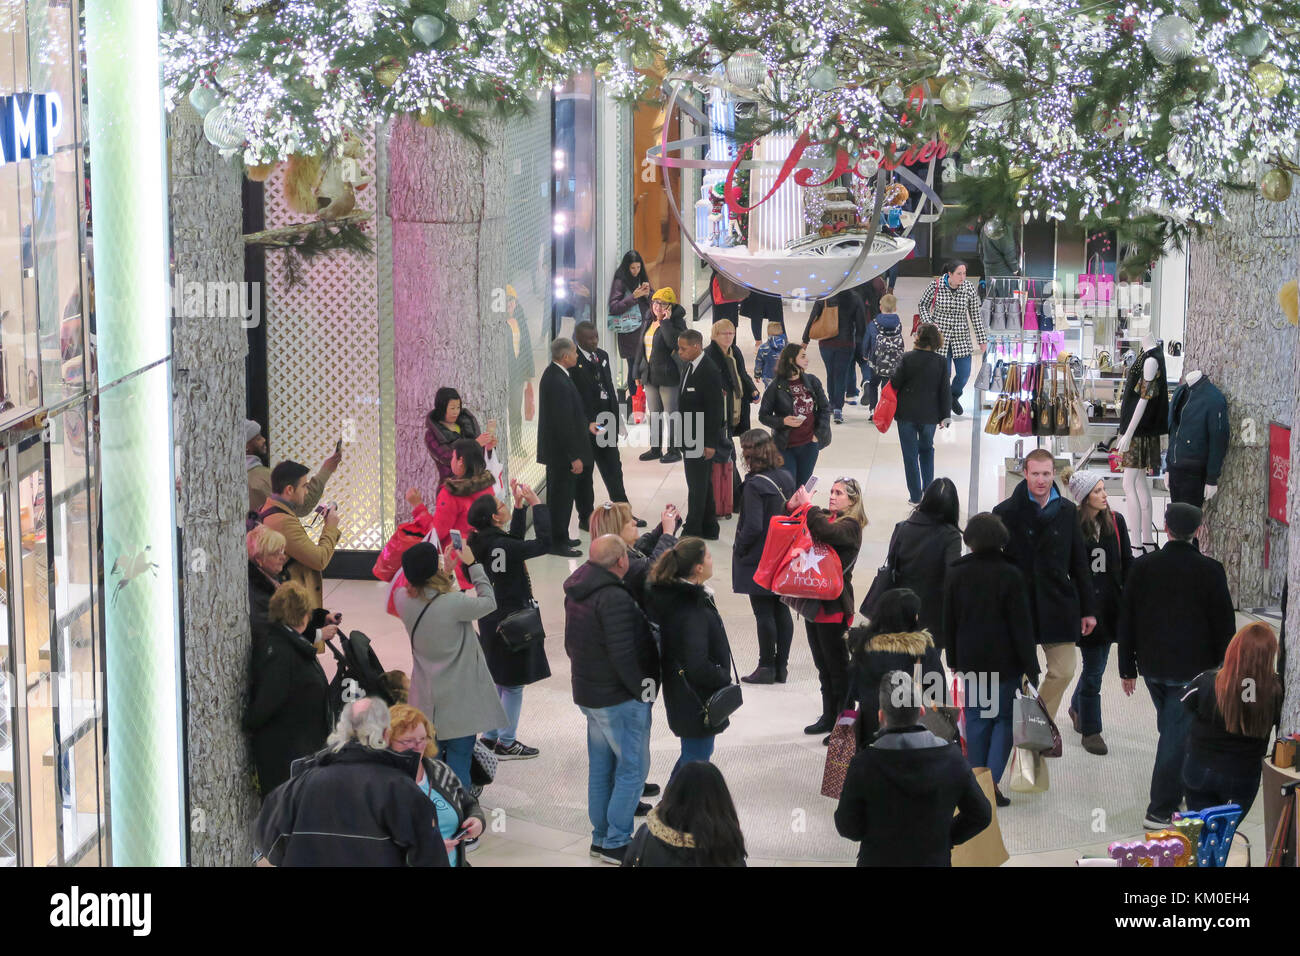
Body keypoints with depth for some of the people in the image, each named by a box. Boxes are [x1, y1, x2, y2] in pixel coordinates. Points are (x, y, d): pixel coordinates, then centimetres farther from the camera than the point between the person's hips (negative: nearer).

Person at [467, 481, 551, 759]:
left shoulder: (482, 543, 2)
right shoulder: (501, 546, -25)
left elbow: (516, 539, 19)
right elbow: (544, 542, -24)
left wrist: (520, 506, 11)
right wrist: (536, 504, -16)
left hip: (492, 619, 9)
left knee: (497, 679, 20)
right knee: (513, 683, 2)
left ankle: (490, 737, 28)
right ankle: (506, 743, 10)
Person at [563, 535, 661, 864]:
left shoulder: (576, 592, 7)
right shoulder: (614, 598, -24)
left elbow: (571, 643, 16)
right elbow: (622, 654, -26)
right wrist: (644, 690, -15)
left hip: (589, 693, 9)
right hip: (620, 699, -9)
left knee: (601, 768, 16)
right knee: (633, 769, 0)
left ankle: (601, 837, 23)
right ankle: (615, 843, 2)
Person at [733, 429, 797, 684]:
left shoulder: (754, 485, -20)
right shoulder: (786, 478, 2)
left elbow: (753, 527, -23)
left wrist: (739, 549, -8)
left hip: (759, 561, -7)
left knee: (764, 614, 0)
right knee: (782, 611, 11)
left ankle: (767, 667, 7)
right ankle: (782, 666, 18)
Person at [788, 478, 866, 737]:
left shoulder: (850, 526, -9)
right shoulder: (824, 517, 12)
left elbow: (828, 532, -30)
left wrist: (807, 507, -21)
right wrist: (792, 507, -2)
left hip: (834, 606, -8)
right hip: (814, 600, 8)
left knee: (837, 666, 0)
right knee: (823, 666, 15)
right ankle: (829, 717, 25)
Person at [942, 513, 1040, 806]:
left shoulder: (955, 574, 0)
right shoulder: (1010, 574, -10)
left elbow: (949, 622, 7)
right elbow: (1022, 625, -10)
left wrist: (953, 659, 17)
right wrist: (1031, 667, -6)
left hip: (971, 659, 3)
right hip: (1005, 660, -3)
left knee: (976, 721, 10)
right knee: (1004, 717, 7)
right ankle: (992, 780, -7)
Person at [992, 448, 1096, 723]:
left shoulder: (1067, 511, 6)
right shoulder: (1005, 512, -4)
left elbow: (1079, 564, 10)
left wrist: (1086, 610, 9)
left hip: (1058, 606, 3)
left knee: (1063, 671, 1)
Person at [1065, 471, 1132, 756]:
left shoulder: (1116, 521, 4)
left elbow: (1126, 561, 10)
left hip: (1110, 603, 5)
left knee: (1095, 664, 15)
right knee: (1094, 668, -3)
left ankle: (1077, 708, 41)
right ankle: (1090, 730, 10)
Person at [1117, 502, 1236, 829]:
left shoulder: (1142, 566, -3)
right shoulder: (1210, 570, -12)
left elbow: (1126, 619, 2)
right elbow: (1224, 623, -7)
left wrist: (1128, 667, 11)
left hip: (1153, 666, 4)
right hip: (1192, 668, -4)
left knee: (1172, 731, 24)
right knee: (1177, 735, 0)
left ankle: (1174, 792, 38)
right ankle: (1160, 810, -1)